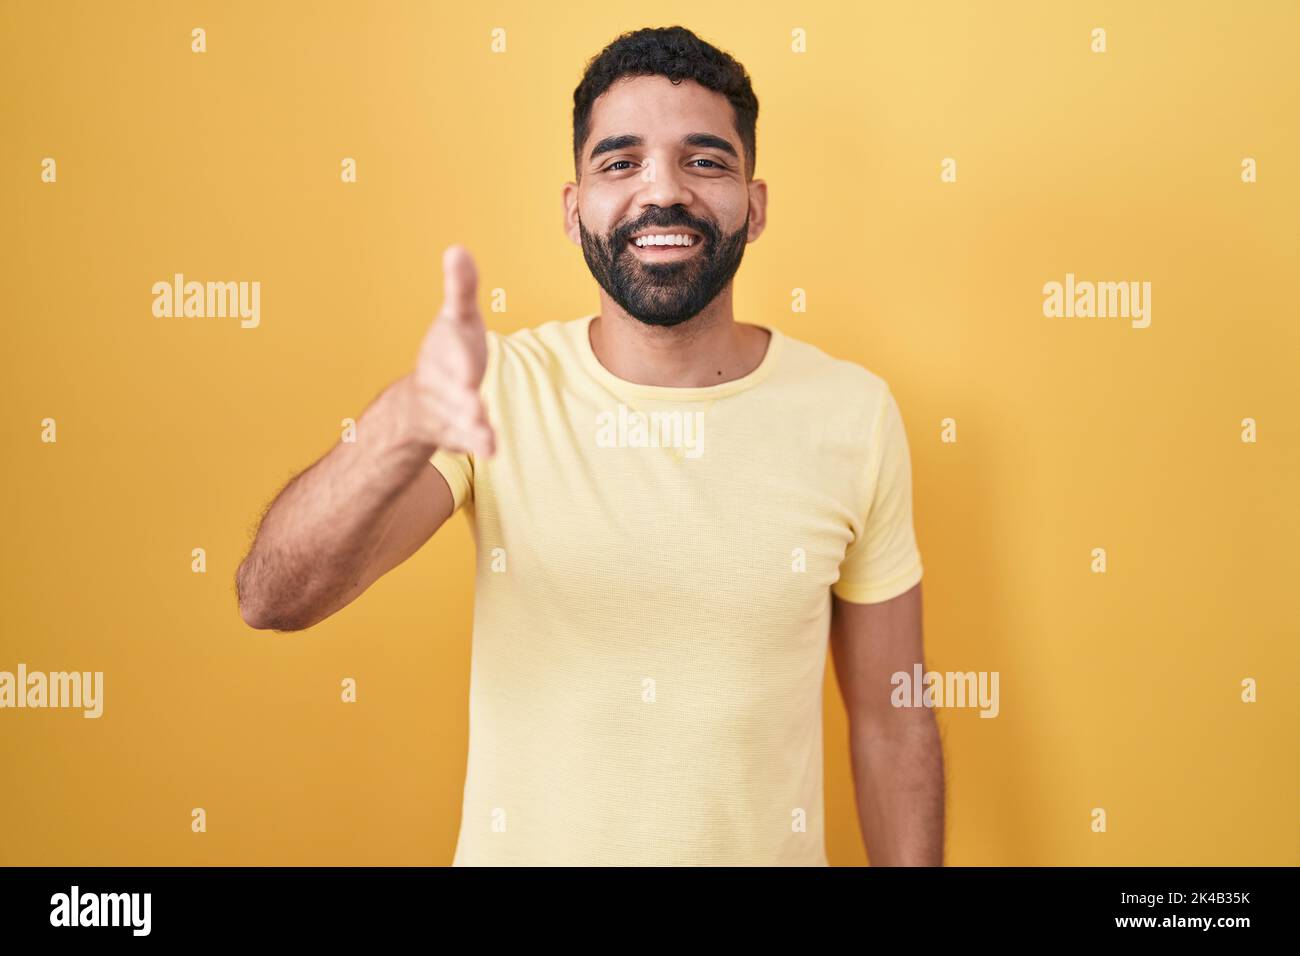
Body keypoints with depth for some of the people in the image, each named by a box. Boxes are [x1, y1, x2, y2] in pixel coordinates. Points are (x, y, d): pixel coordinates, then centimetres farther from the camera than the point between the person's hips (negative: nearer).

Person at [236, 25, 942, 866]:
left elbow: (892, 725, -6)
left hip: (764, 849, 1)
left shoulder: (853, 413, -14)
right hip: (522, 847, 0)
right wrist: (404, 422, -43)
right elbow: (272, 598, -26)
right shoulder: (498, 392, -15)